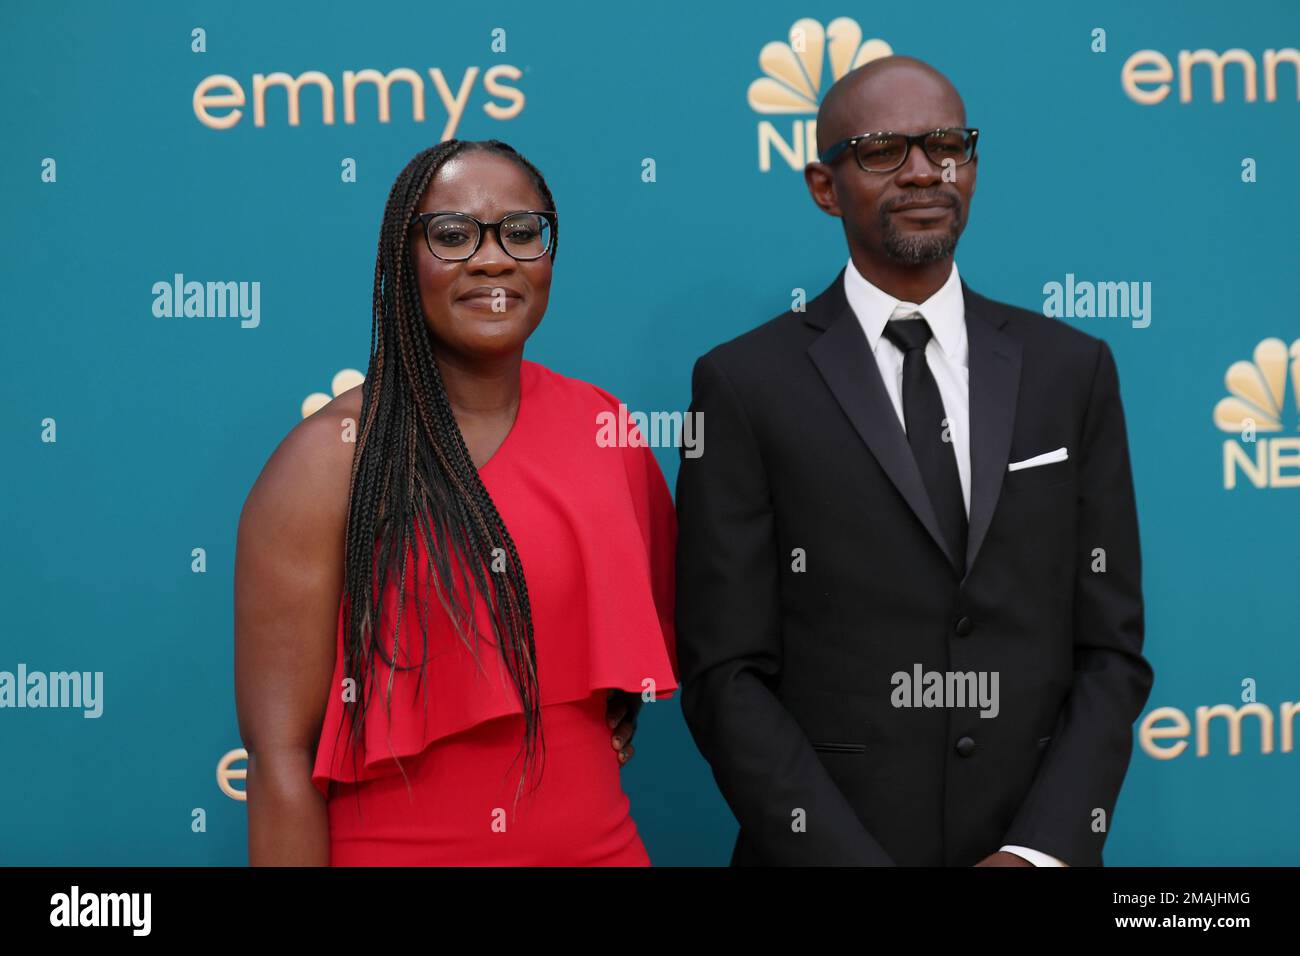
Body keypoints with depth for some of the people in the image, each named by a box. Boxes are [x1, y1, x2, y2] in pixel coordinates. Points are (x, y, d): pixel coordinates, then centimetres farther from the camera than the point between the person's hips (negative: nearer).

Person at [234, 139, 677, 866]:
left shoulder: (602, 426, -1)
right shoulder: (330, 461, -14)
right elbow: (282, 755, -15)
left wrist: (617, 708, 3)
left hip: (597, 842, 4)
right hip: (399, 848, -3)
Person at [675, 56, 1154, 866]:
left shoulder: (1073, 369, 2)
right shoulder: (745, 384, -6)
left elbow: (1112, 649, 2)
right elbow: (727, 674, -8)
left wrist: (1040, 850, -10)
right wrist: (848, 856, -16)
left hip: (1036, 842, 3)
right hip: (825, 844, -2)